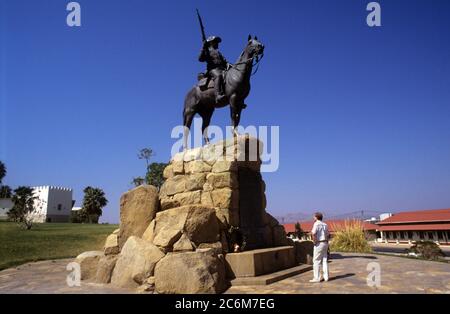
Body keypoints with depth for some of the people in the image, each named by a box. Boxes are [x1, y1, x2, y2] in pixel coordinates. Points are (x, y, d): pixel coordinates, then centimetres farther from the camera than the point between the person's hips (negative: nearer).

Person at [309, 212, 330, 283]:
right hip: (325, 243, 8)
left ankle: (317, 278, -2)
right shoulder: (325, 225, 13)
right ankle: (326, 277, 14)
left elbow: (313, 233, -25)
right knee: (324, 260, 11)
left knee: (316, 261, -2)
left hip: (319, 244, -8)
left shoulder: (316, 224, -11)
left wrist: (314, 241, -15)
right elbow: (328, 235, 17)